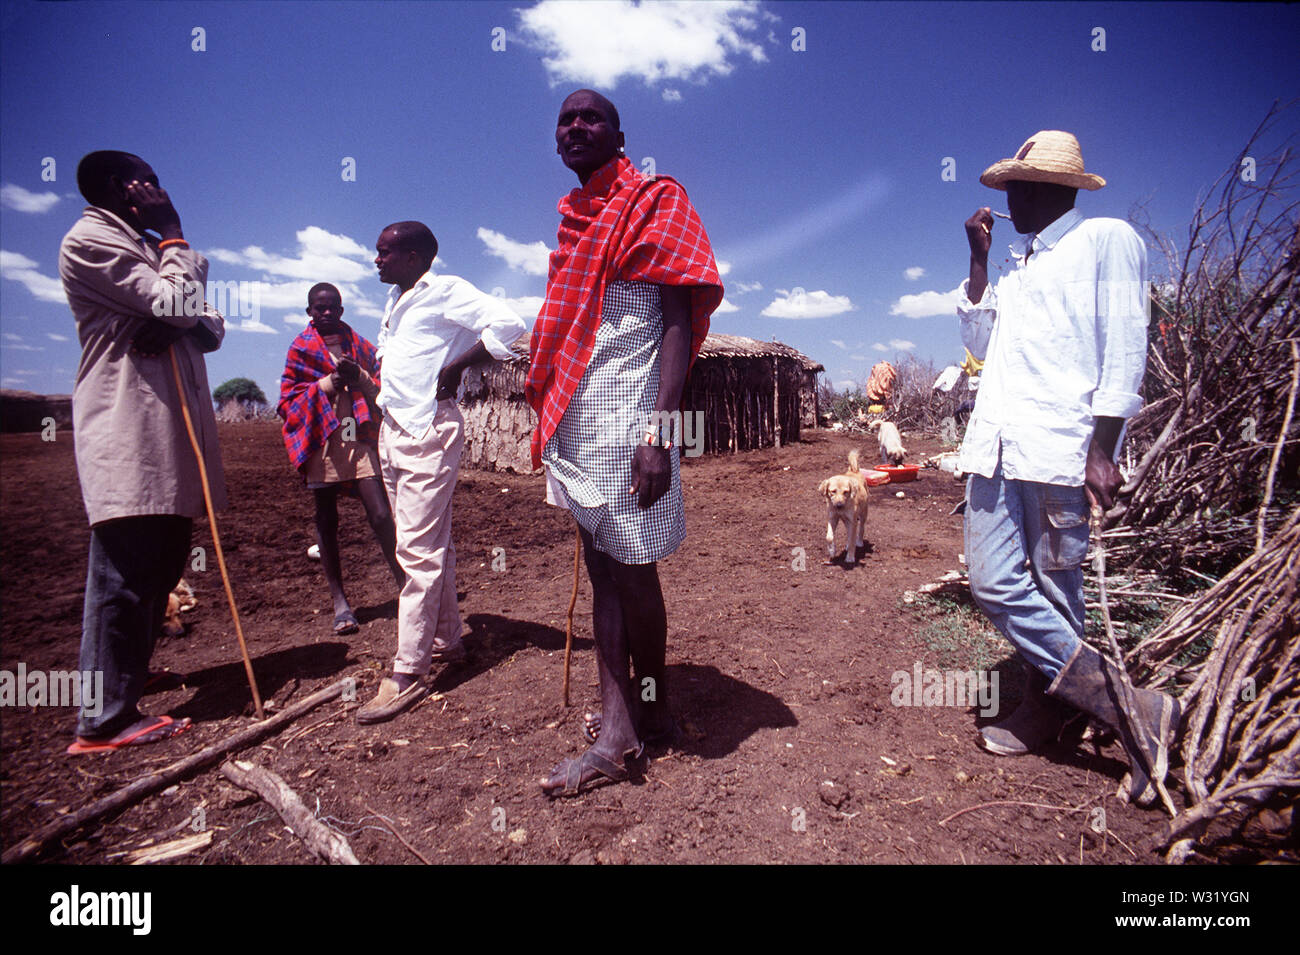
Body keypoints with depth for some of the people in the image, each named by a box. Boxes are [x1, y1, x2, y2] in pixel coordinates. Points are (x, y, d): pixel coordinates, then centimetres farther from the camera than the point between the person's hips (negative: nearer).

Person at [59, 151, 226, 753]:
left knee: (162, 565, 13)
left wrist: (173, 324, -7)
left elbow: (210, 326, 16)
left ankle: (129, 679, 26)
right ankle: (105, 721, -1)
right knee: (124, 573, -8)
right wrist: (174, 235, 0)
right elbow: (178, 305, -15)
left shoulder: (145, 250, 25)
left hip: (169, 428, 9)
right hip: (126, 433, -9)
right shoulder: (89, 240, -3)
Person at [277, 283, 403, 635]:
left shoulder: (360, 346, 15)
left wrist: (359, 377, -9)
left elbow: (381, 391, 11)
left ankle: (404, 584, 0)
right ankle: (339, 599, 14)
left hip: (359, 438, 1)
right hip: (321, 442, 0)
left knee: (380, 515, -9)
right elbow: (287, 400, 4)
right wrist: (327, 383, -10)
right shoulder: (300, 348, 10)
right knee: (326, 521, 4)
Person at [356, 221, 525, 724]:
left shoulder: (445, 291, -7)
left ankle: (407, 673, -5)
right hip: (393, 428, 10)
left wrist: (455, 368, -17)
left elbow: (507, 323, -19)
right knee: (432, 544, 14)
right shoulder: (396, 300, 20)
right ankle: (447, 641, 25)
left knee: (418, 549, -9)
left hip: (429, 429, -9)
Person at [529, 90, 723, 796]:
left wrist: (659, 431, -22)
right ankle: (614, 729, 20)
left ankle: (652, 710, 22)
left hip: (625, 422, -7)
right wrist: (551, 416, 17)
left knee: (633, 575, 1)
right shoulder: (575, 216, 20)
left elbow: (677, 320, -12)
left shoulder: (654, 203, -1)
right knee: (602, 572, 9)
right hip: (575, 425, 8)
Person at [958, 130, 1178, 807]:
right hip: (997, 445, 7)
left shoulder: (1107, 240, 4)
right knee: (994, 584, 0)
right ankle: (1127, 707, 12)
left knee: (1052, 591, -5)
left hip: (1060, 446, -7)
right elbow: (980, 343, 20)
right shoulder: (1019, 268, 27)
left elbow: (1125, 349, -6)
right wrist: (978, 261, 18)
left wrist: (1101, 450, -15)